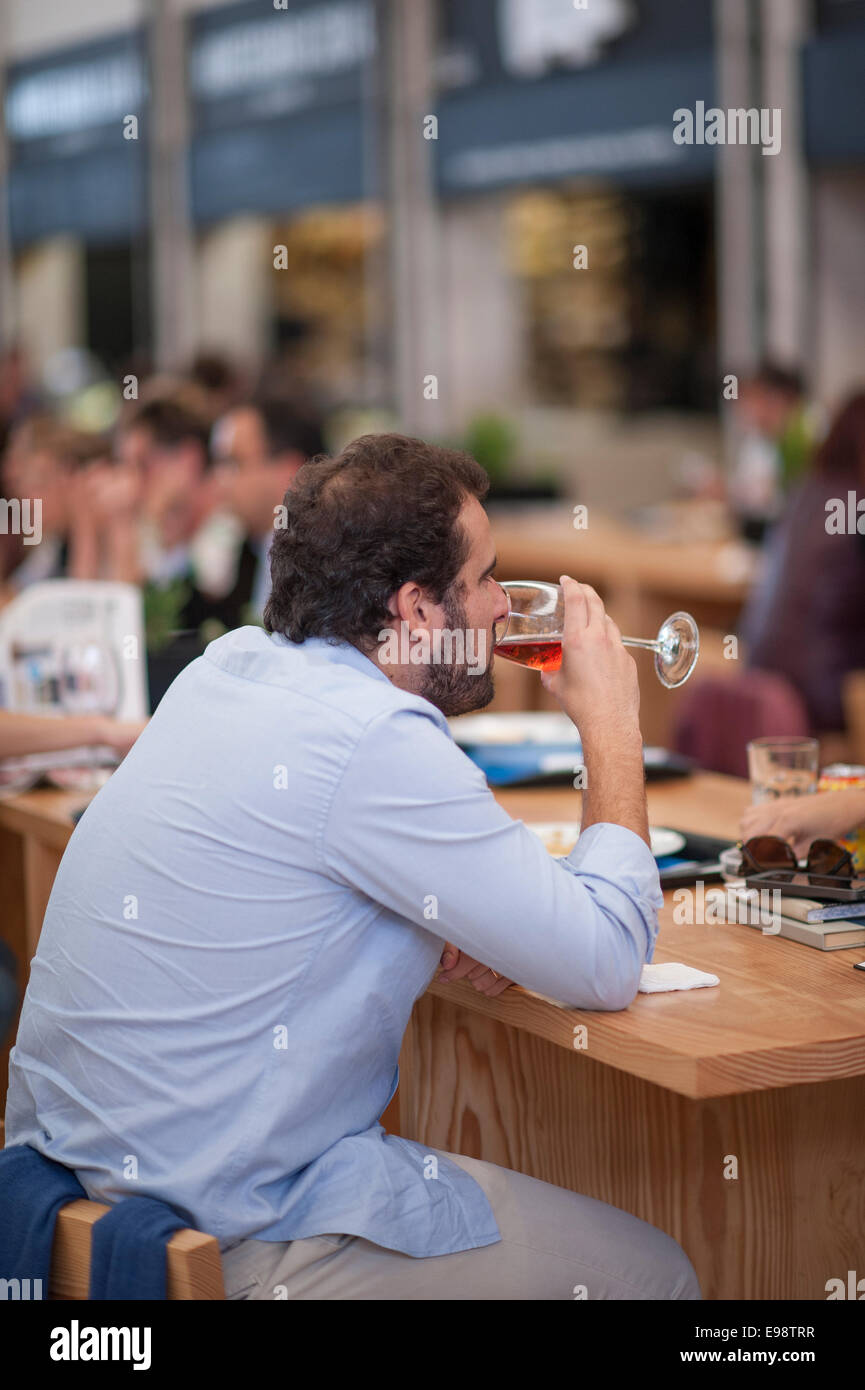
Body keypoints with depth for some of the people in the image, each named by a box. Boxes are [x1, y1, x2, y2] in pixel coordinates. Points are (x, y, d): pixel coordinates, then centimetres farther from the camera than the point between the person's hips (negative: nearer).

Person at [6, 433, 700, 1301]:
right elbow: (606, 966, -16)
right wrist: (612, 727, -3)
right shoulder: (379, 743, -22)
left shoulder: (233, 666, 6)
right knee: (655, 1271, 1)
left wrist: (464, 919, 5)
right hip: (219, 1240, -9)